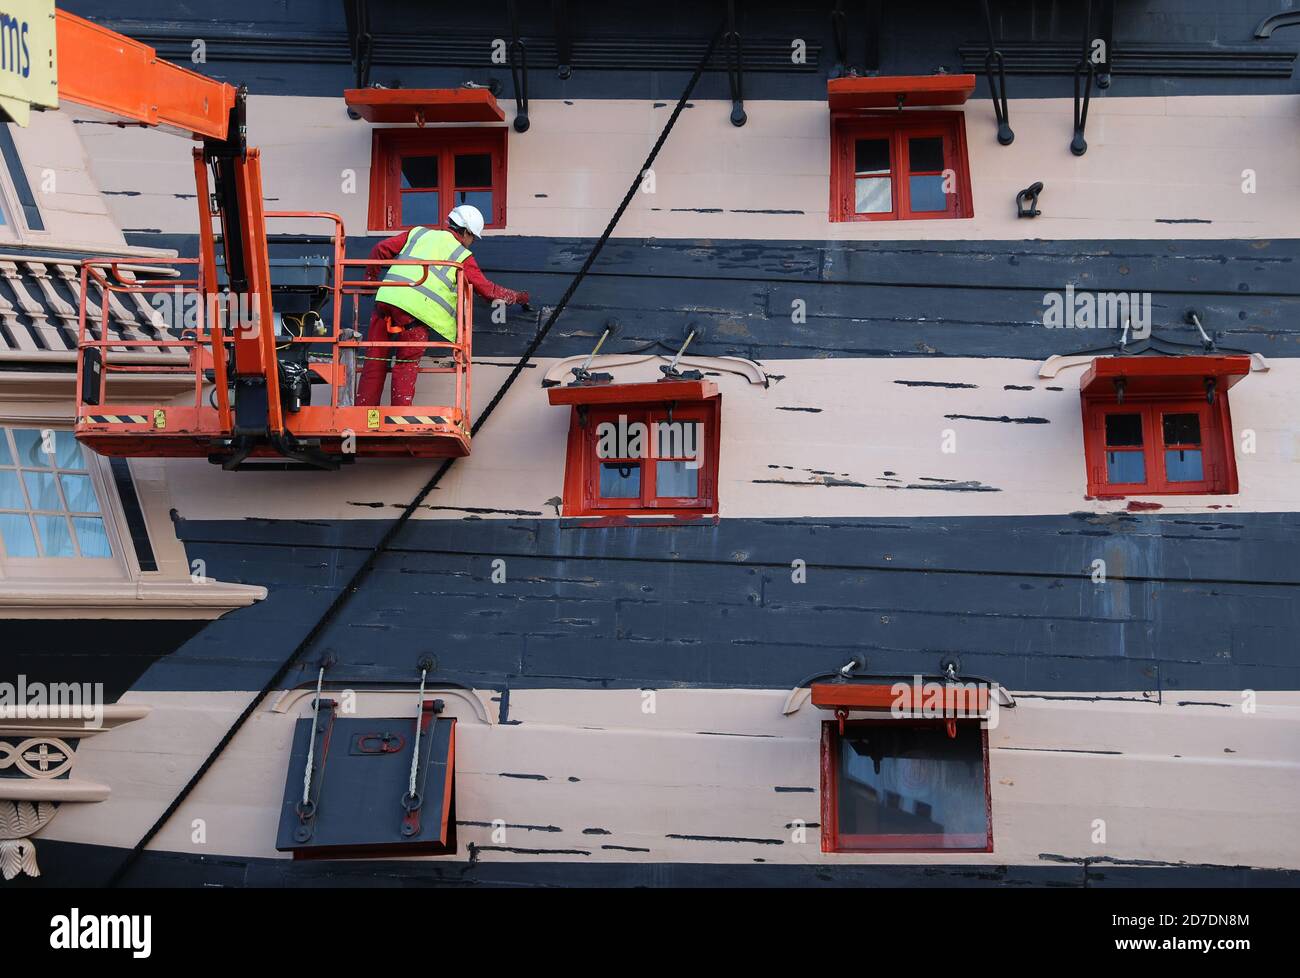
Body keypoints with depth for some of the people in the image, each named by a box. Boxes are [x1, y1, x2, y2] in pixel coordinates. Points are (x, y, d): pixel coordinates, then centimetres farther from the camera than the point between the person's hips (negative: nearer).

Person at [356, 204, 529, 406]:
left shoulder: (419, 233, 23)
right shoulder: (462, 256, 11)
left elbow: (380, 249, 19)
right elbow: (487, 289, 17)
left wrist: (371, 279, 33)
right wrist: (517, 297, 31)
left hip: (385, 298, 4)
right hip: (415, 307, -4)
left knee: (375, 361, 11)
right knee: (406, 365, 6)